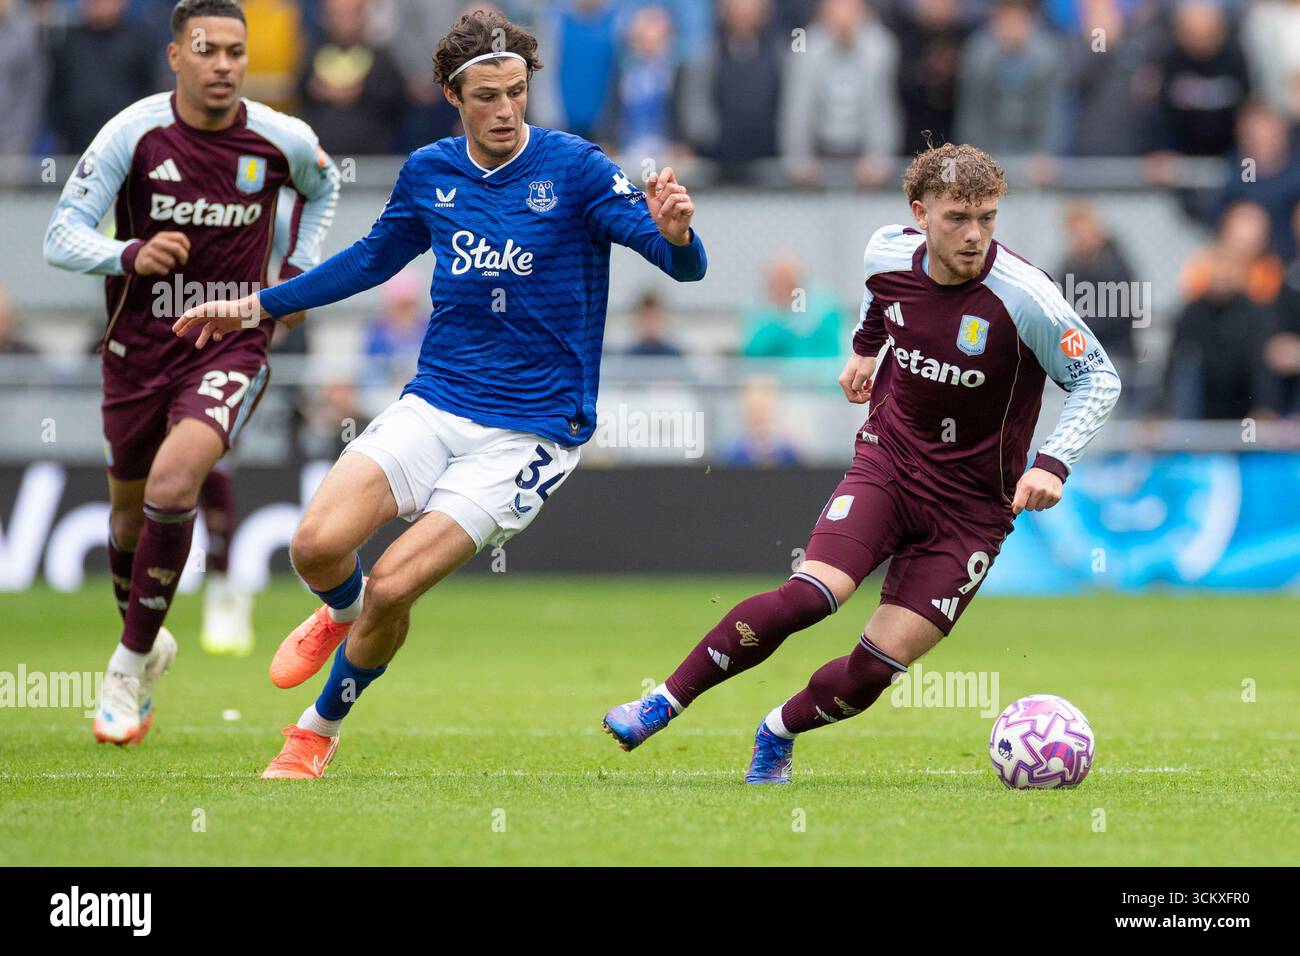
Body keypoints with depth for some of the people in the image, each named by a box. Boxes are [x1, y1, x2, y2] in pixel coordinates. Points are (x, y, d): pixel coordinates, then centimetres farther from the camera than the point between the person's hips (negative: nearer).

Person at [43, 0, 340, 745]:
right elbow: (62, 236, -13)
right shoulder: (134, 133, -12)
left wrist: (298, 270, 8)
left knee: (173, 481, -25)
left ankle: (130, 667, -11)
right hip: (140, 348, 2)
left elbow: (324, 187, 19)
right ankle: (145, 641, 45)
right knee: (130, 509, 15)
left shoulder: (283, 140, -7)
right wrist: (130, 255, -31)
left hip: (232, 347, -2)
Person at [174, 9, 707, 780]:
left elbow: (687, 266, -15)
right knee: (319, 545, -17)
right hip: (434, 404, 4)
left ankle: (321, 731, 12)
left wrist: (675, 231, -39)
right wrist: (258, 306, 27)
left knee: (392, 586, -16)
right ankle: (343, 612, 22)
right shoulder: (430, 172, 5)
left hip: (530, 433, -4)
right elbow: (375, 258, 25)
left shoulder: (574, 168, -10)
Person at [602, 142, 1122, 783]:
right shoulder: (889, 254, -7)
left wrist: (1053, 464, -21)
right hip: (888, 460, 2)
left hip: (972, 506, -2)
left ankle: (779, 732, 21)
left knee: (874, 669, -10)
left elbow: (1099, 379, -9)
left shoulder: (1024, 297, -20)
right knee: (810, 595, -24)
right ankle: (662, 704, -11)